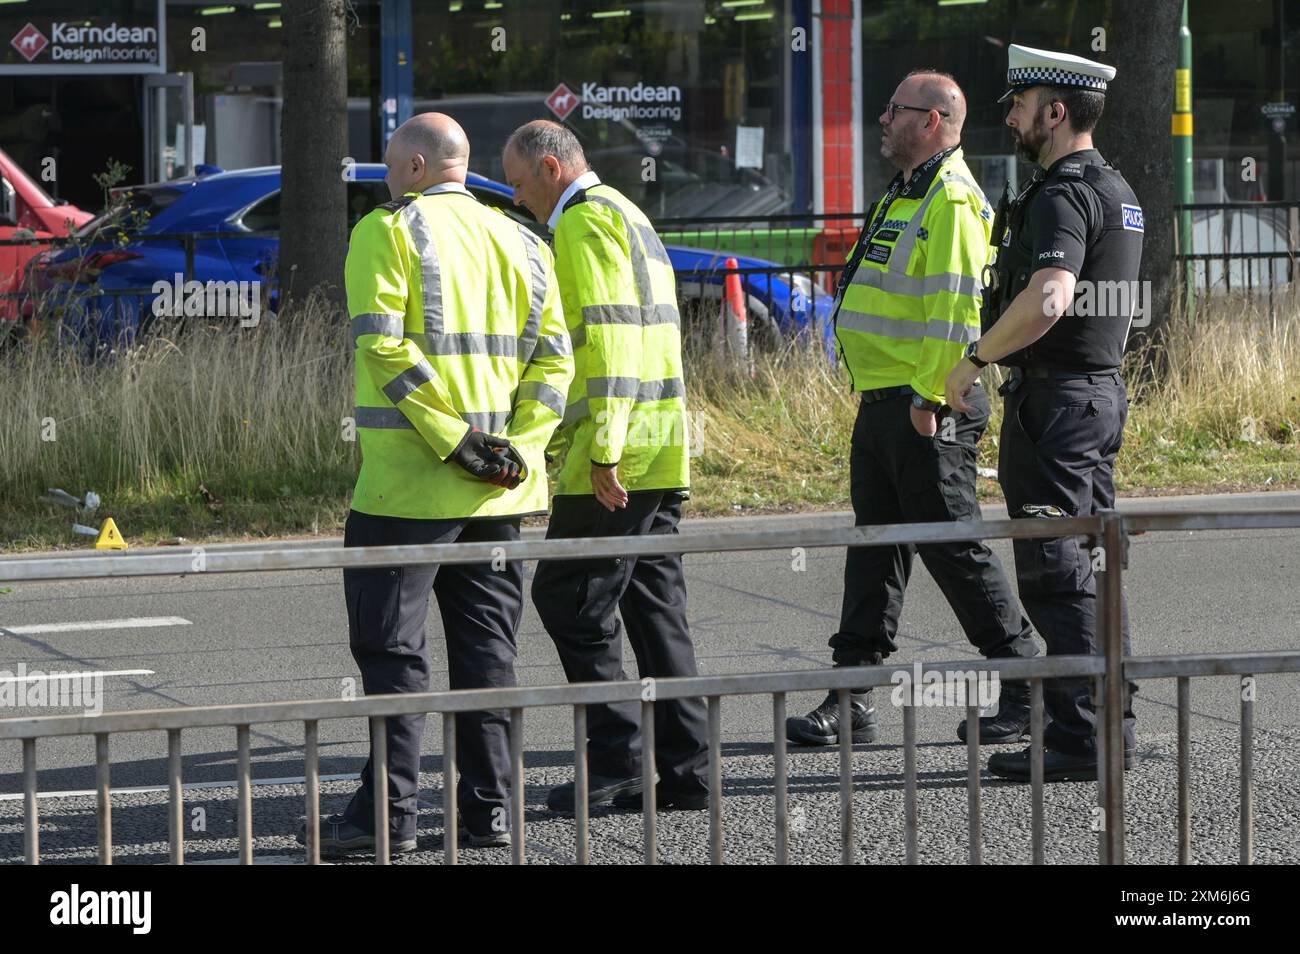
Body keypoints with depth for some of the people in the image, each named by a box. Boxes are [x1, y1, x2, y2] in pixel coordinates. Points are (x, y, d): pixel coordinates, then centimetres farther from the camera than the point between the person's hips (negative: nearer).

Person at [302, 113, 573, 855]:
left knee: (393, 646, -1)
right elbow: (554, 357, 6)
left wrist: (450, 437, -16)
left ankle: (392, 813, -4)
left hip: (407, 481, -6)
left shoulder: (389, 231, -5)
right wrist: (516, 444, -1)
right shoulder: (520, 242, 13)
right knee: (487, 645, 11)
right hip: (502, 487, 6)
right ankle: (490, 807, 11)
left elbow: (384, 343, -17)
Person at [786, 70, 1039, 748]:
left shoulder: (952, 202, -16)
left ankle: (1027, 688, 6)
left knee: (953, 547, -4)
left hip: (928, 410, -10)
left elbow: (956, 311, -23)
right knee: (874, 546, 10)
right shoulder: (904, 197, 17)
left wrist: (928, 399, -24)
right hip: (881, 405, 10)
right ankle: (852, 702, 13)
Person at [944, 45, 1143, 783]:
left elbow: (1046, 300, -31)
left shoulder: (1063, 197, -17)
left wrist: (973, 360, -21)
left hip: (1054, 399, -10)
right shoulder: (1117, 192, 15)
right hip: (1103, 389, 10)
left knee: (1056, 573, -7)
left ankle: (1077, 740, -8)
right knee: (1095, 567, 13)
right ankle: (1115, 727, 16)